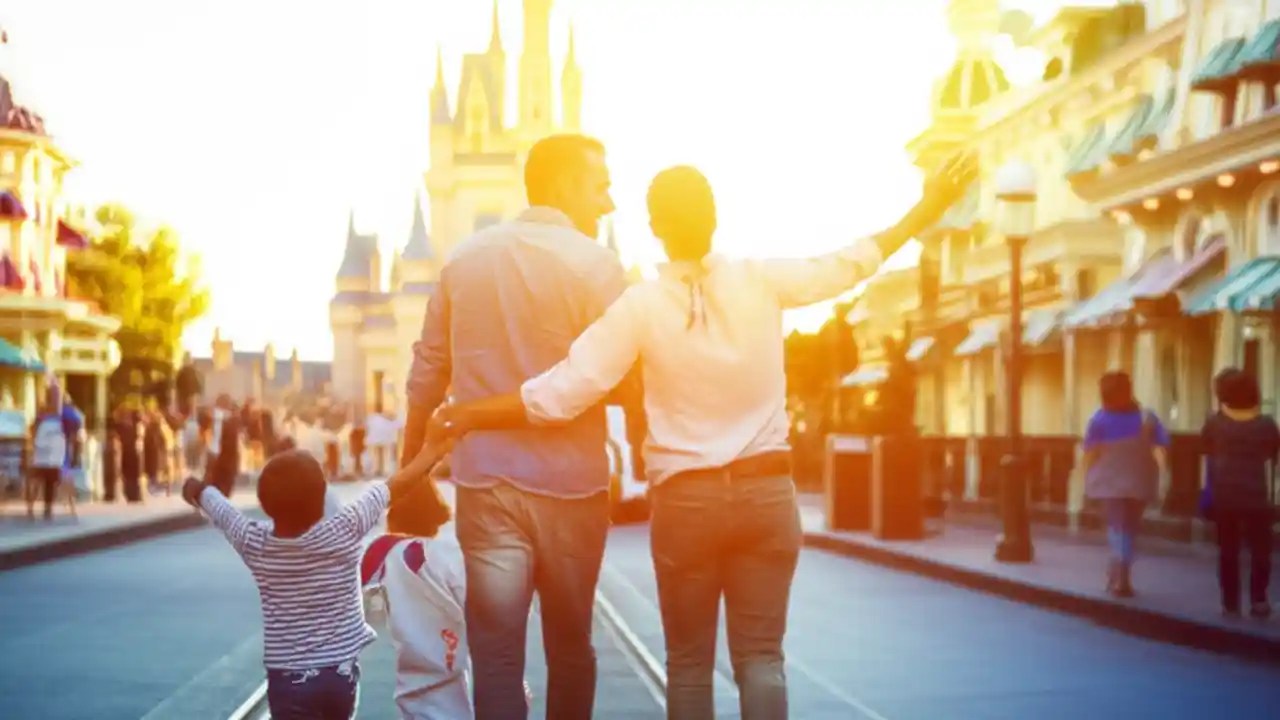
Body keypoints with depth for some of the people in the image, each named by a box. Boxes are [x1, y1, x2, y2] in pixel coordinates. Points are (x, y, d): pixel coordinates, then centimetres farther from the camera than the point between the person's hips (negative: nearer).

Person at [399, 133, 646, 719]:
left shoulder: (465, 259, 7)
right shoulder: (594, 264, -7)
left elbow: (428, 371, 10)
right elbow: (624, 380, -11)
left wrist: (410, 466, 20)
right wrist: (644, 448, 7)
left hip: (485, 481, 2)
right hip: (570, 484, -2)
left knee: (495, 654, 0)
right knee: (569, 646, 16)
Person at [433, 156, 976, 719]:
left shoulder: (640, 305, -9)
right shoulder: (761, 282, -4)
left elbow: (559, 396, -11)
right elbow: (847, 266, 9)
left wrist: (467, 415, -2)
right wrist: (927, 210, 21)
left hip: (685, 500, -1)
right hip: (767, 492, 1)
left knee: (689, 663, 11)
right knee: (761, 657, 5)